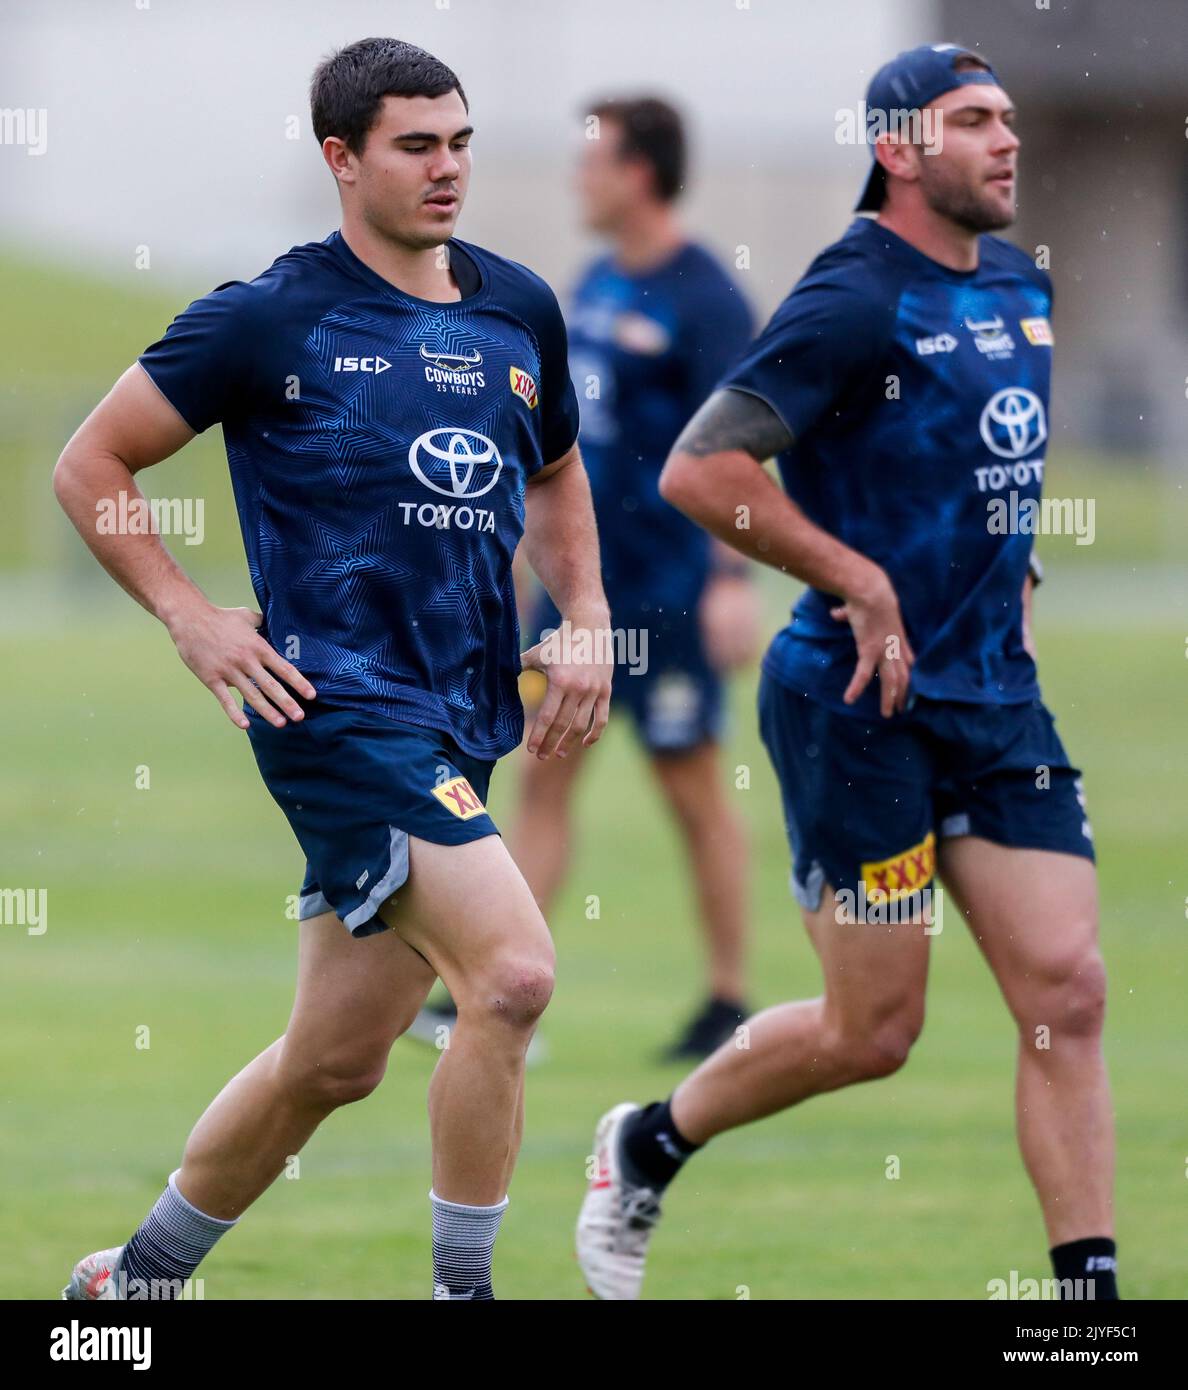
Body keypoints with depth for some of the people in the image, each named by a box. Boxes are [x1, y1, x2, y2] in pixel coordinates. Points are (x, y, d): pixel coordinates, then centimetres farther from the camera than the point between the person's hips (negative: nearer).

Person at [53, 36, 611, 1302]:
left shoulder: (519, 311, 11)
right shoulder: (272, 318, -7)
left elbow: (554, 479, 29)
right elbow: (88, 464, 0)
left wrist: (585, 621, 12)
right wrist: (189, 616, -7)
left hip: (462, 721, 7)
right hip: (340, 707, -7)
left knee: (336, 1058, 12)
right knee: (512, 973, -22)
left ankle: (135, 1274, 30)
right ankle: (460, 1289, -10)